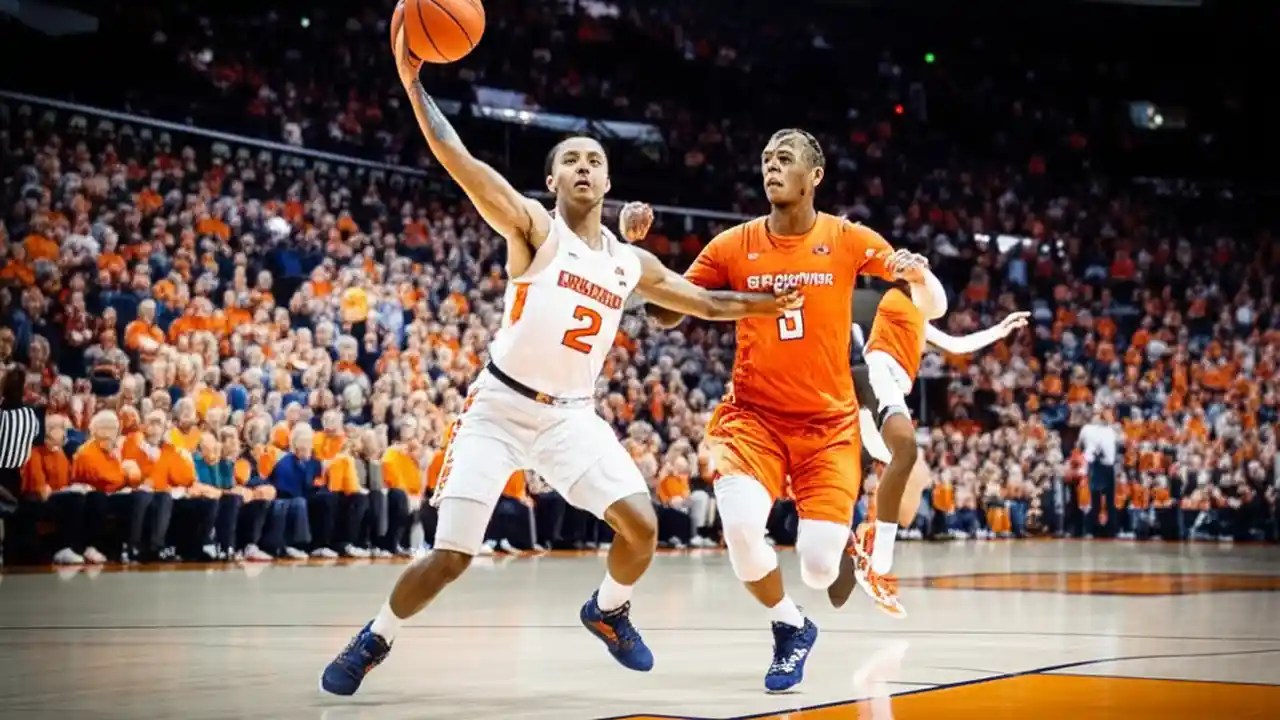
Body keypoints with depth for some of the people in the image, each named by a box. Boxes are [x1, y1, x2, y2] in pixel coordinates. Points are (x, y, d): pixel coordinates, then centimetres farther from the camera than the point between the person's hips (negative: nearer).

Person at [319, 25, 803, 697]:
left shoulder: (632, 262, 9)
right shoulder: (532, 228, -8)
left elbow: (702, 301, 24)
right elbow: (460, 164, -22)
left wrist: (766, 302, 16)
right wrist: (413, 84, -30)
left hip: (571, 415, 5)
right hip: (500, 407, -4)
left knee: (641, 524, -10)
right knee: (449, 557, -10)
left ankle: (607, 609, 22)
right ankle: (373, 640, 16)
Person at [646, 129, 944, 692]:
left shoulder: (848, 240, -3)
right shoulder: (733, 246, -1)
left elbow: (934, 308, -3)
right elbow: (666, 314, 4)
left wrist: (918, 274, -26)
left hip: (829, 423, 0)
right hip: (753, 416, 1)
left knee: (819, 566, -13)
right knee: (741, 526, -28)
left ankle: (851, 545, 29)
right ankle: (791, 628, 3)